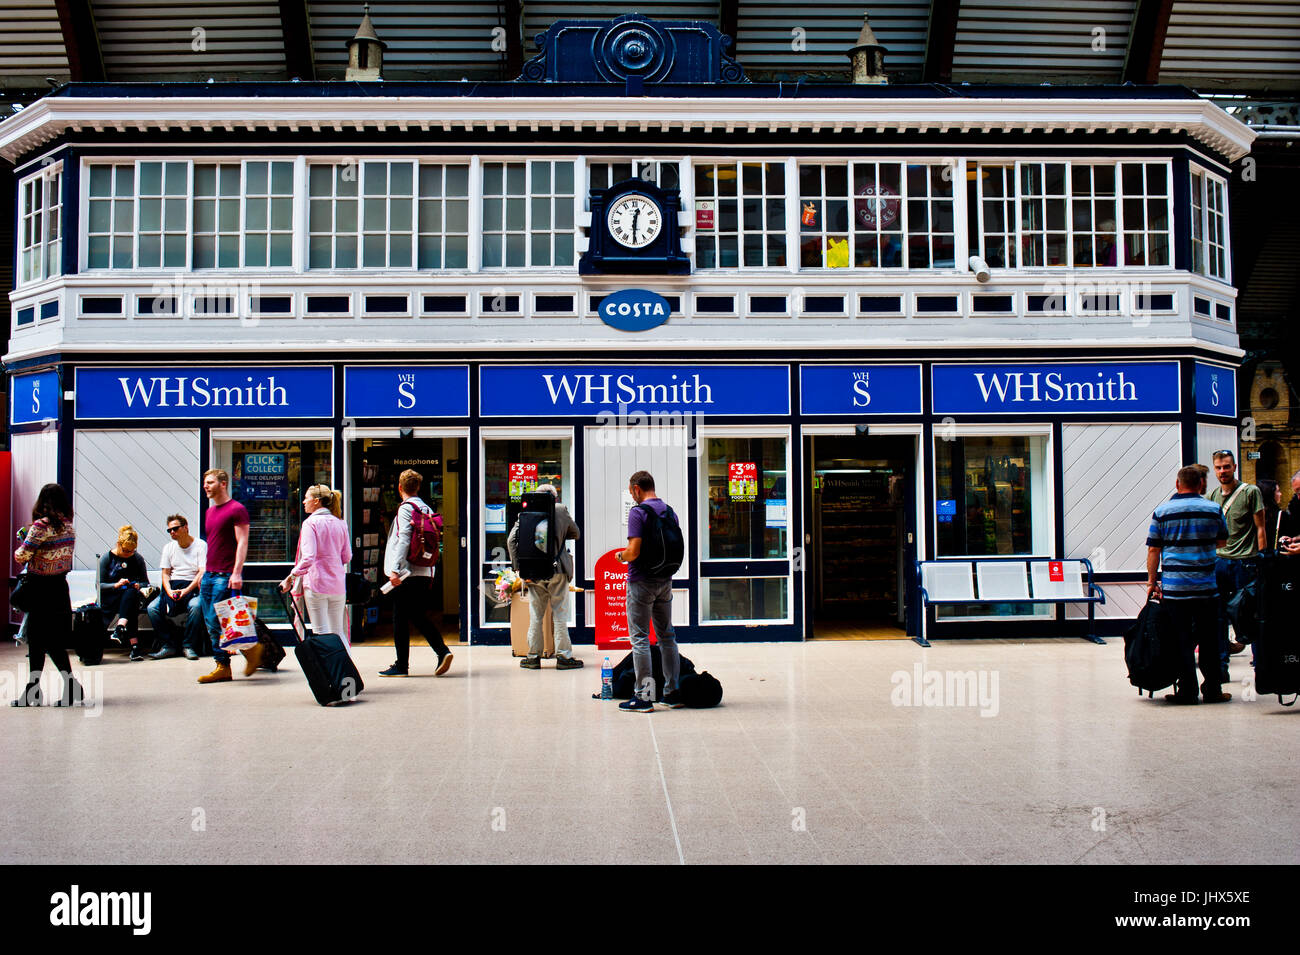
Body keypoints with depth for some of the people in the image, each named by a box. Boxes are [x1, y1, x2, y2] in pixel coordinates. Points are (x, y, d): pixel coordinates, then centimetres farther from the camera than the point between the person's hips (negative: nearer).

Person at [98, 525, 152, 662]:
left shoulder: (138, 559, 11)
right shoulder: (107, 558, 3)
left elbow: (146, 583, 16)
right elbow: (99, 586, 0)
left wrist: (139, 586, -9)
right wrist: (116, 585, -19)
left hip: (132, 597, 2)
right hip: (109, 600, -2)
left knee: (131, 592, -37)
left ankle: (120, 628, -56)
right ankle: (134, 644, -51)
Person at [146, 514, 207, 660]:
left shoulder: (200, 545, -1)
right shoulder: (169, 548, 15)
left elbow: (202, 573, -9)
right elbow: (165, 573, 11)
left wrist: (186, 590, -21)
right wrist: (169, 591, -10)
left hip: (193, 586, -4)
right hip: (172, 586, 5)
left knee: (195, 606, -36)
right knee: (152, 608, -21)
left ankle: (189, 646, -23)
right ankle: (169, 645, -12)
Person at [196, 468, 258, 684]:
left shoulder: (236, 509, -8)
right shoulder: (210, 511, 18)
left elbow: (242, 543, -13)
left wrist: (236, 573, -20)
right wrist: (204, 573, 20)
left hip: (226, 576, -8)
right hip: (209, 575, 9)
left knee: (217, 621, -12)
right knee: (211, 624, 6)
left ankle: (251, 648, 5)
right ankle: (223, 668, 11)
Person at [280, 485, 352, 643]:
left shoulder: (310, 523, -8)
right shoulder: (340, 523, 9)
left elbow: (308, 558, -17)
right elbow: (347, 557, 12)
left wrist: (290, 577, -10)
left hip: (316, 583, -5)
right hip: (337, 584, 6)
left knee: (321, 632, -2)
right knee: (338, 632, 12)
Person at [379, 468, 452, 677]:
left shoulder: (405, 508, -8)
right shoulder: (427, 509, 13)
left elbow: (403, 541, -17)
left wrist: (395, 570, -20)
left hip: (407, 574, -7)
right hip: (424, 574, 7)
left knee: (400, 620, 1)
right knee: (420, 617, 14)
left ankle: (401, 666, 5)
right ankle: (442, 651, -2)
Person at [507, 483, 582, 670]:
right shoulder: (561, 510, -2)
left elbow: (512, 540, -5)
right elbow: (575, 533, 9)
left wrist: (518, 565, -3)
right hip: (557, 570, -2)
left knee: (535, 616, 10)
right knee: (560, 614, 4)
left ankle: (533, 656, 13)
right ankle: (563, 656, 6)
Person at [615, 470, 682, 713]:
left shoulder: (638, 512, -14)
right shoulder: (669, 512, 10)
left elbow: (634, 551, -20)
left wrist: (621, 556, -1)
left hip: (641, 582, -7)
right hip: (665, 581, 7)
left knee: (640, 638, -3)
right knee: (667, 635, 13)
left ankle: (644, 696, -3)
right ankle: (672, 692, 16)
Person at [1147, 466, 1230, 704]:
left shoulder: (1162, 511, -2)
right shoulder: (1214, 510, 1)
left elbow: (1153, 550, 0)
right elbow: (1221, 542, 16)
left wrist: (1151, 581, 8)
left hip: (1174, 587, -1)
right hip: (1206, 587, 1)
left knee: (1181, 640, 3)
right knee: (1209, 640, 10)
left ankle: (1187, 691, 5)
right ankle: (1213, 690, 16)